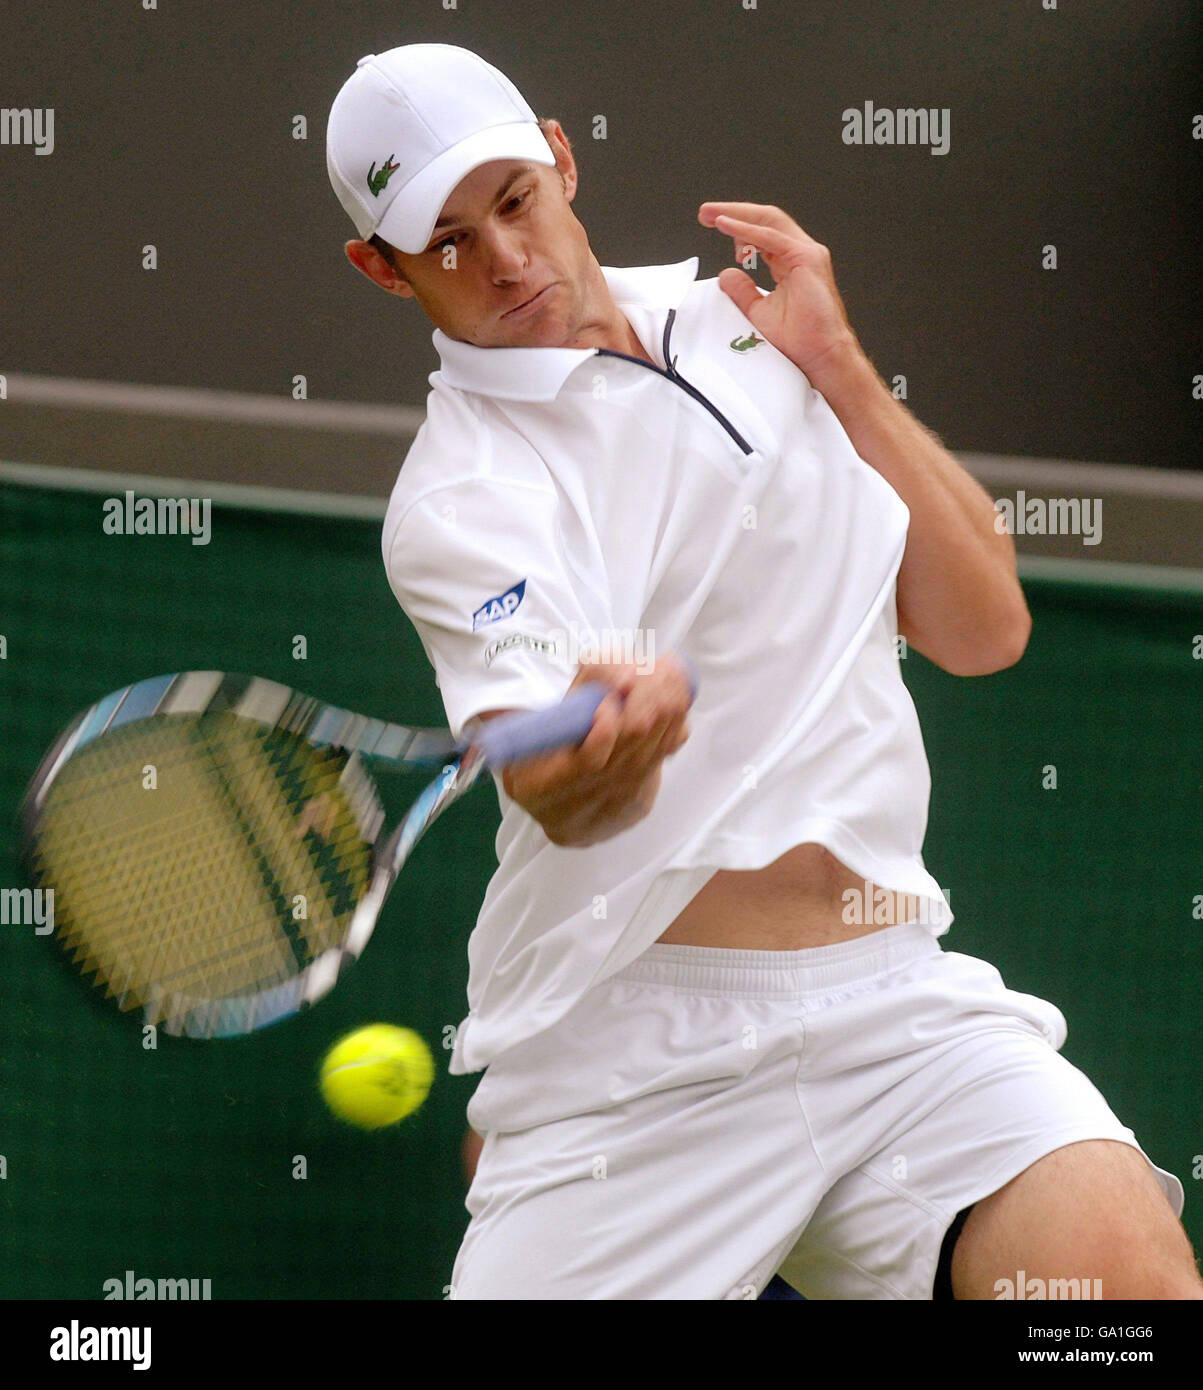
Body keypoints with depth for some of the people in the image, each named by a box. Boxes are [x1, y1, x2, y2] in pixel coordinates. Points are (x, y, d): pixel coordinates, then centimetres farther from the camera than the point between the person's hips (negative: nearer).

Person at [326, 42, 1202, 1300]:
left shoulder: (743, 327, 14)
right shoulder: (459, 499, -5)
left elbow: (983, 630, 12)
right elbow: (566, 806, -23)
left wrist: (840, 369, 4)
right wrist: (604, 755, -46)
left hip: (897, 1005, 3)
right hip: (635, 1046, -3)